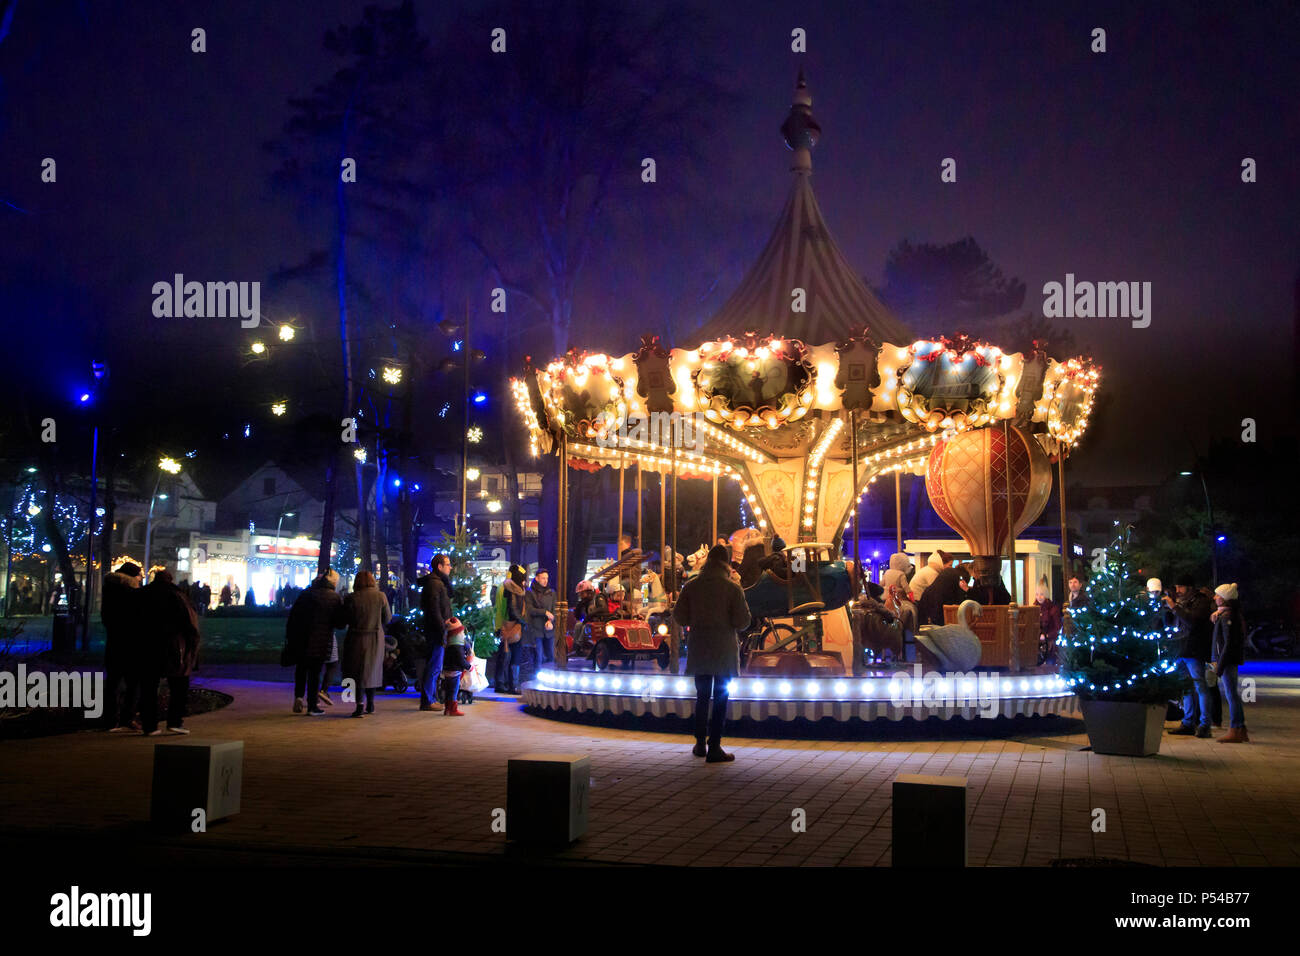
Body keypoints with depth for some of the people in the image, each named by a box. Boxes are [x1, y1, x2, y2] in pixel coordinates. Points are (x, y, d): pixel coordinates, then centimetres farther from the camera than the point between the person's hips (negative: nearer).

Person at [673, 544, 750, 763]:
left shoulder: (691, 586, -1)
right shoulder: (732, 588, -10)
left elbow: (680, 617, 2)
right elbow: (743, 621, -12)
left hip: (699, 651, 3)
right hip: (724, 651, -3)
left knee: (702, 697, 15)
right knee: (720, 698, 4)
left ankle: (700, 744, 21)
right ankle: (714, 748, 2)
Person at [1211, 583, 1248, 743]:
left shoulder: (1227, 617, -16)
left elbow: (1228, 644, -20)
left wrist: (1219, 666, -19)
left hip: (1228, 659, -10)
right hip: (1232, 660, 10)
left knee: (1231, 695, -6)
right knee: (1233, 695, 13)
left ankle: (1234, 731, -3)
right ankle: (1241, 730, 18)